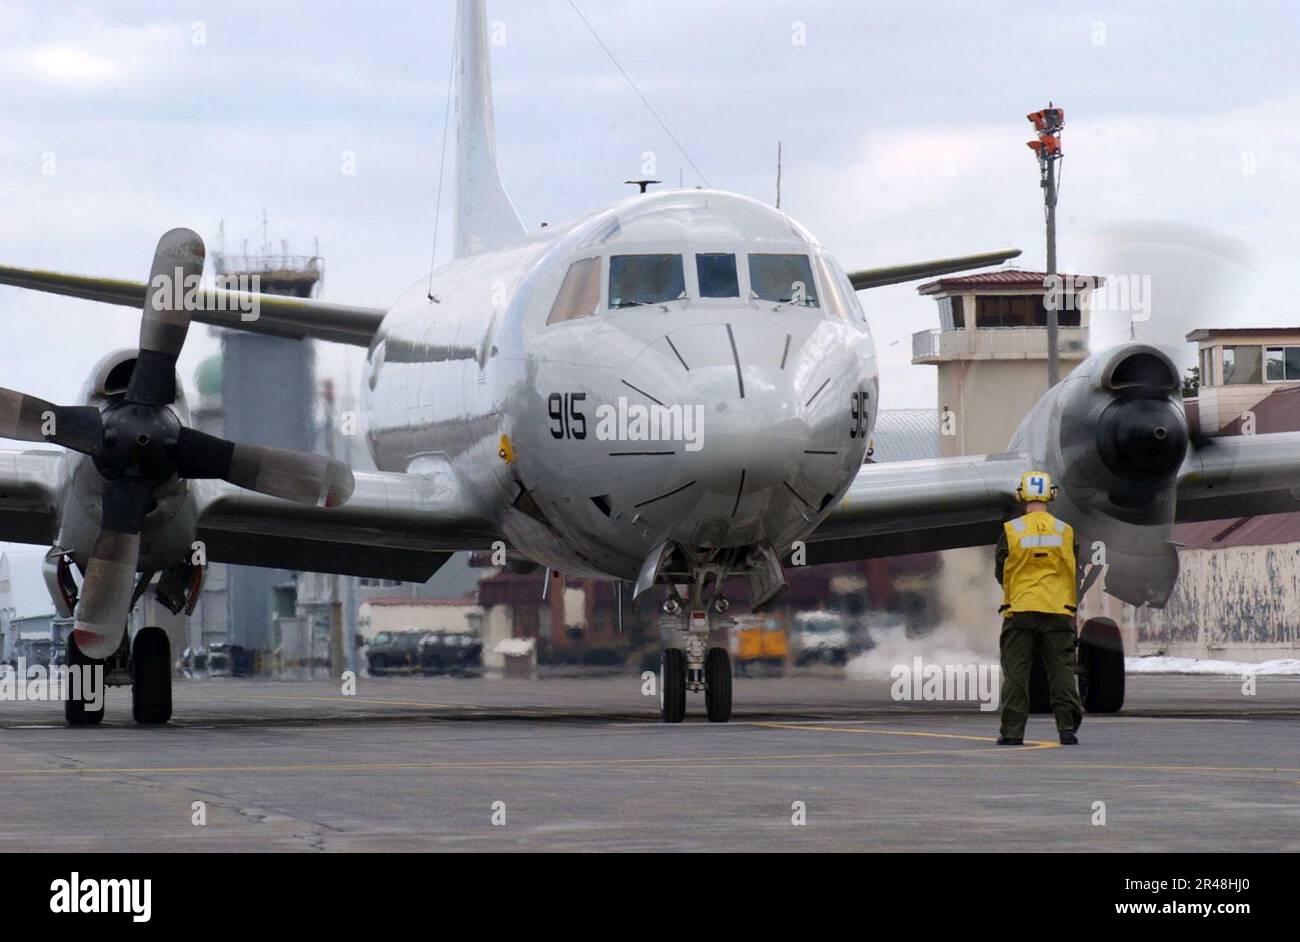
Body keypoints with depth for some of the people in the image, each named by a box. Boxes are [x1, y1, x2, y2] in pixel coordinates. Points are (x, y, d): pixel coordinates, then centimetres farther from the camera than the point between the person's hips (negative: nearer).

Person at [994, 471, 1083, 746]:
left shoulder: (1011, 531, -5)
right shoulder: (1065, 531, 1)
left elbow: (1001, 573, 3)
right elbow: (1074, 574, 9)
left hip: (1019, 610, -1)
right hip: (1058, 612, 1)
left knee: (1016, 672, 3)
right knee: (1062, 671, 5)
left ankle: (1012, 731, 1)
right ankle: (1067, 727, -1)